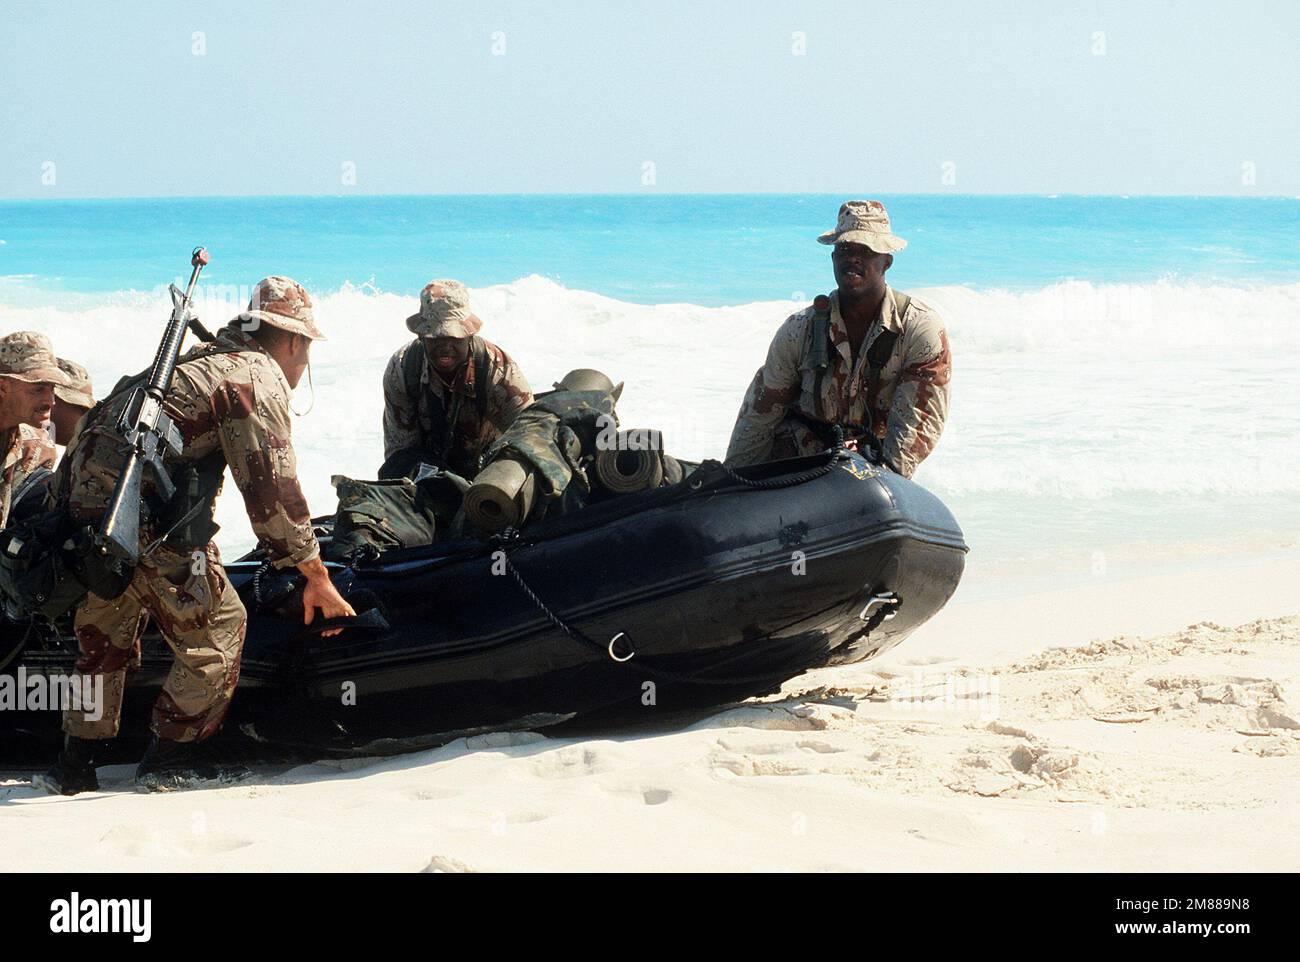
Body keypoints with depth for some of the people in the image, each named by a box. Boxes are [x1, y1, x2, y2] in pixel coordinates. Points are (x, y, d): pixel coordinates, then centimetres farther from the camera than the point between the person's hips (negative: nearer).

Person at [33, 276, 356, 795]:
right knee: (217, 627, 3)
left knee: (105, 634, 22)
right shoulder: (260, 378, -3)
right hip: (148, 519, -9)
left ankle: (74, 764, 25)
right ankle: (171, 756, 10)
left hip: (87, 495, 9)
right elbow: (271, 487, -9)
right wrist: (317, 578, -4)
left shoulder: (206, 360, 26)